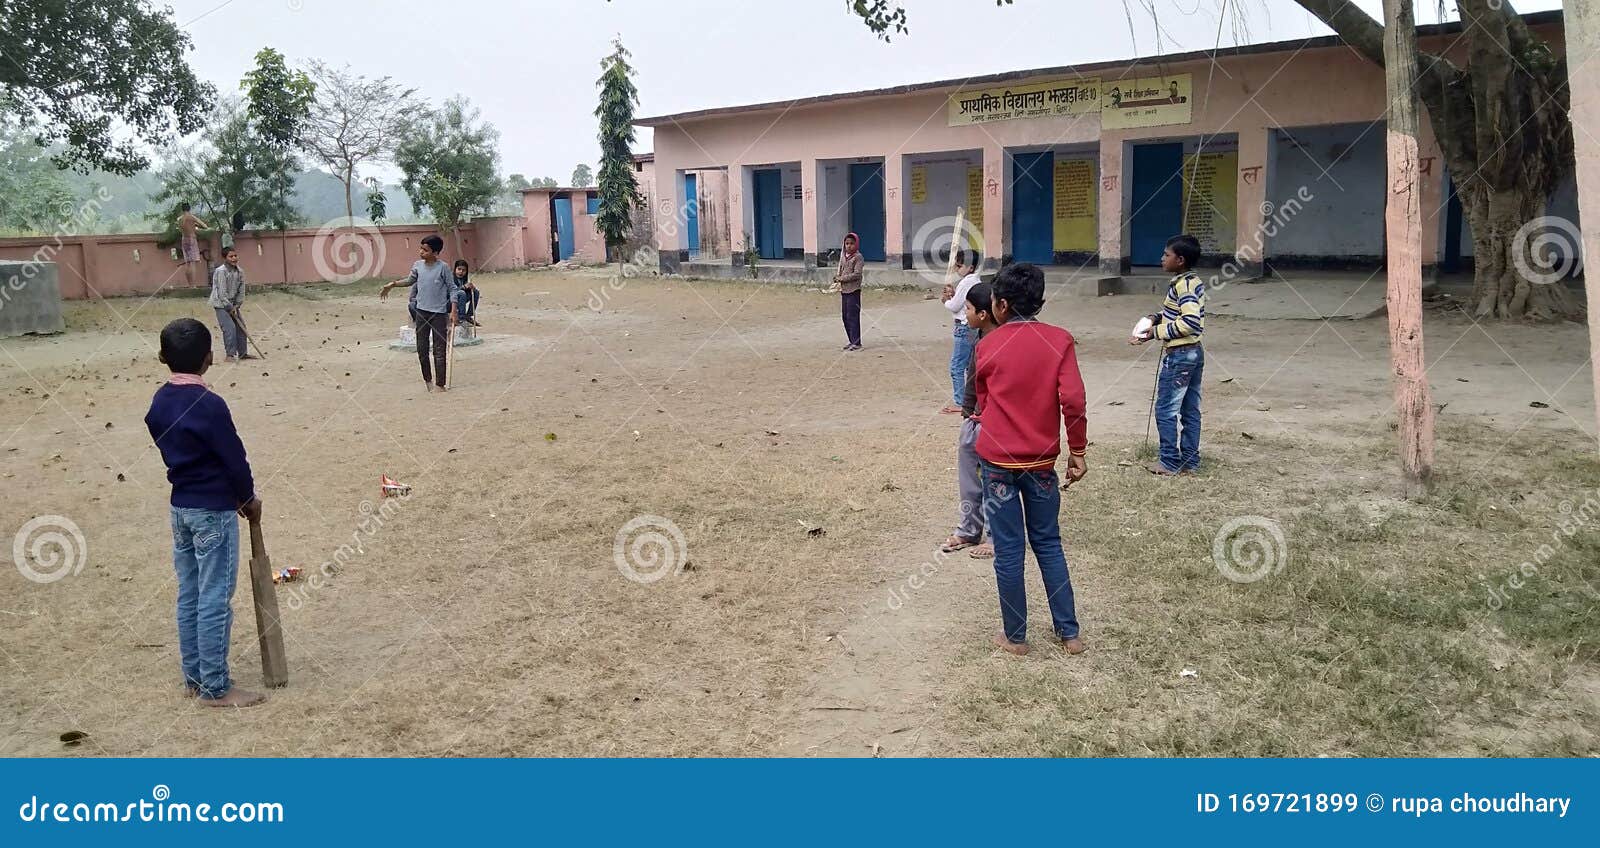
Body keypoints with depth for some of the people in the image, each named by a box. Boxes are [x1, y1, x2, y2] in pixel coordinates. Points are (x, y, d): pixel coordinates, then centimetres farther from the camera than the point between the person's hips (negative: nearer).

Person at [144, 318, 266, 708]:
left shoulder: (159, 402, 4)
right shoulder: (209, 405, -21)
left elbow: (173, 453, 11)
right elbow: (234, 459, -16)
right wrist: (248, 498, 3)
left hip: (181, 507, 8)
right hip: (213, 511, -8)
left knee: (189, 595, 15)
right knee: (215, 600, -1)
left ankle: (194, 676, 25)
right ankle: (215, 687, 6)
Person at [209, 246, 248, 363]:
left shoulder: (240, 272, 3)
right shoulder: (221, 271, -18)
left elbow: (241, 291, 6)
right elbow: (222, 293, -20)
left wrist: (237, 305, -3)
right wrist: (230, 307, -17)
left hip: (233, 305, 7)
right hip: (221, 305, -7)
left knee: (240, 327, 9)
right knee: (230, 328, -16)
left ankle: (242, 353, 20)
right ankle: (230, 354, -12)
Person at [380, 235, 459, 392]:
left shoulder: (443, 267, -10)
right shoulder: (417, 265, 3)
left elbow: (452, 288, -7)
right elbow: (410, 281, 23)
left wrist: (453, 311, -12)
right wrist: (392, 284, 14)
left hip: (439, 313, -5)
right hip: (421, 311, 5)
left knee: (439, 350, -1)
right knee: (422, 349, 8)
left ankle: (440, 383, 6)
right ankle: (427, 379, 24)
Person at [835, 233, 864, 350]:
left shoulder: (858, 257, -9)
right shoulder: (843, 256, 13)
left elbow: (856, 274, -16)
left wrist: (842, 278, -15)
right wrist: (837, 277, 1)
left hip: (853, 290, -8)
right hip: (843, 290, 8)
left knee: (852, 316, -7)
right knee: (845, 316, 11)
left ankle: (856, 342, -2)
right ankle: (851, 340, 21)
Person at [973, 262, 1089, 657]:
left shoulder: (988, 345, -2)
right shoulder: (1059, 340, -5)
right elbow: (1073, 400, -13)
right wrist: (1077, 452, -3)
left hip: (997, 459, -1)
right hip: (1041, 460, 1)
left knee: (1008, 550, 7)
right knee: (1048, 544, 16)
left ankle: (1015, 637, 16)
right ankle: (1069, 633, 21)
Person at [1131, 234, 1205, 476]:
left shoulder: (1182, 284, -19)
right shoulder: (1195, 281, 10)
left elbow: (1190, 321, -28)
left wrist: (1157, 332, -20)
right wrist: (1156, 319, 4)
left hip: (1178, 355, -10)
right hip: (1194, 353, 10)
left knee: (1166, 410, 0)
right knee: (1190, 411, 13)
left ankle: (1170, 462, 6)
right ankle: (1190, 460, 19)